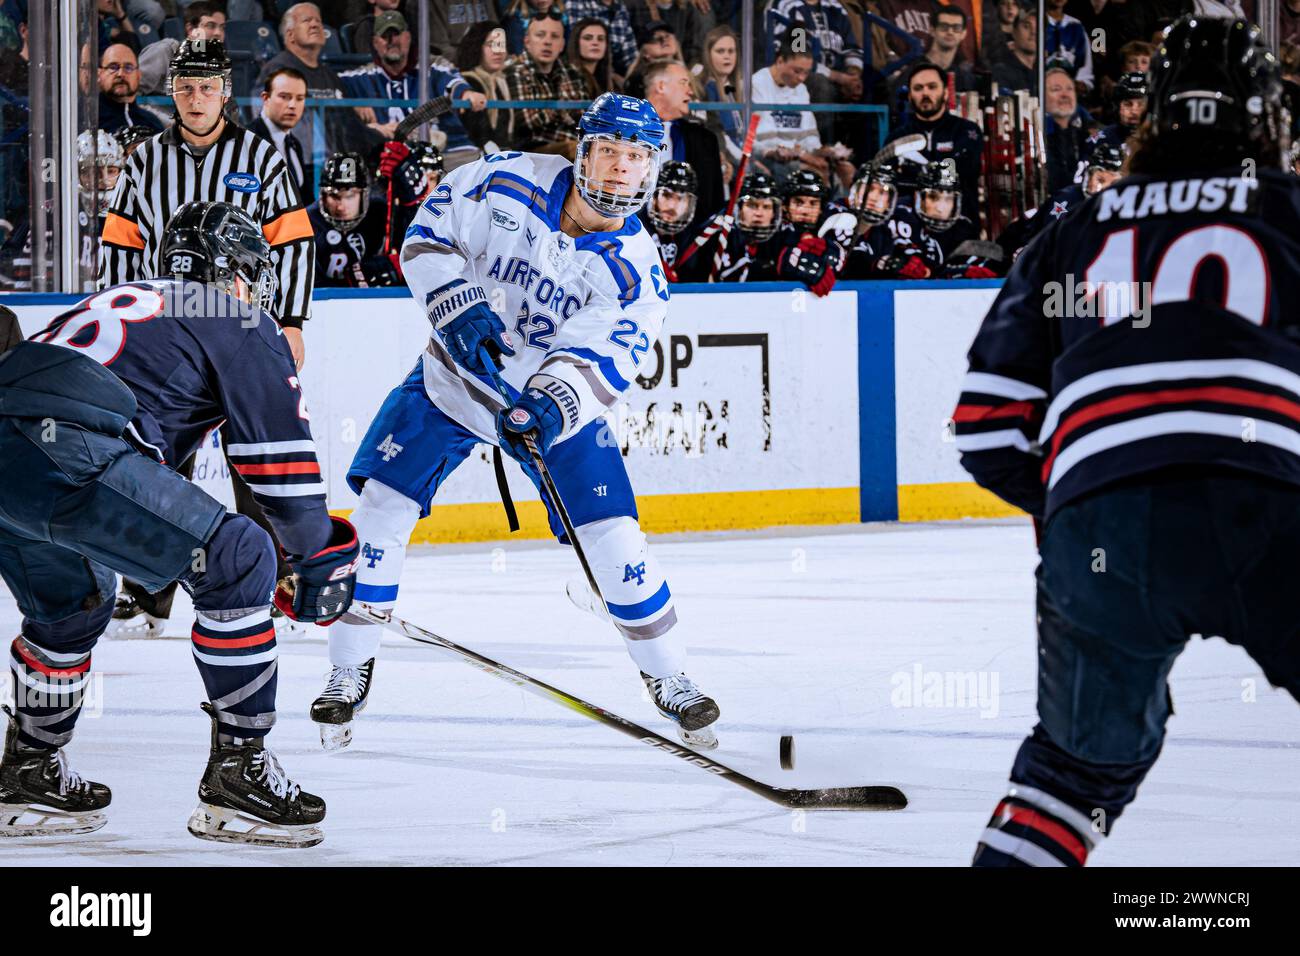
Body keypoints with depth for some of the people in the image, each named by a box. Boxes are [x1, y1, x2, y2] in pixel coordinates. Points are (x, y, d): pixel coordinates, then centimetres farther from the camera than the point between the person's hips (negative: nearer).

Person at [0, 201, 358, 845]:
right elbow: (280, 459, 12)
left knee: (71, 601, 33)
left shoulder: (116, 304, 37)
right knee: (236, 565, 1)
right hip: (67, 453, -8)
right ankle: (238, 772, 1)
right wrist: (321, 562, 23)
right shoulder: (242, 328, 15)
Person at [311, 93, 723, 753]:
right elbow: (429, 231, -9)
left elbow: (603, 359, -26)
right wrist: (460, 305, -24)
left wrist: (553, 403, -45)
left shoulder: (636, 268, -17)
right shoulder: (512, 182, -16)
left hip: (556, 403, 0)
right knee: (381, 506, -9)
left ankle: (668, 678, 14)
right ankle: (349, 671, 6)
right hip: (453, 377, 1)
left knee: (612, 540, -8)